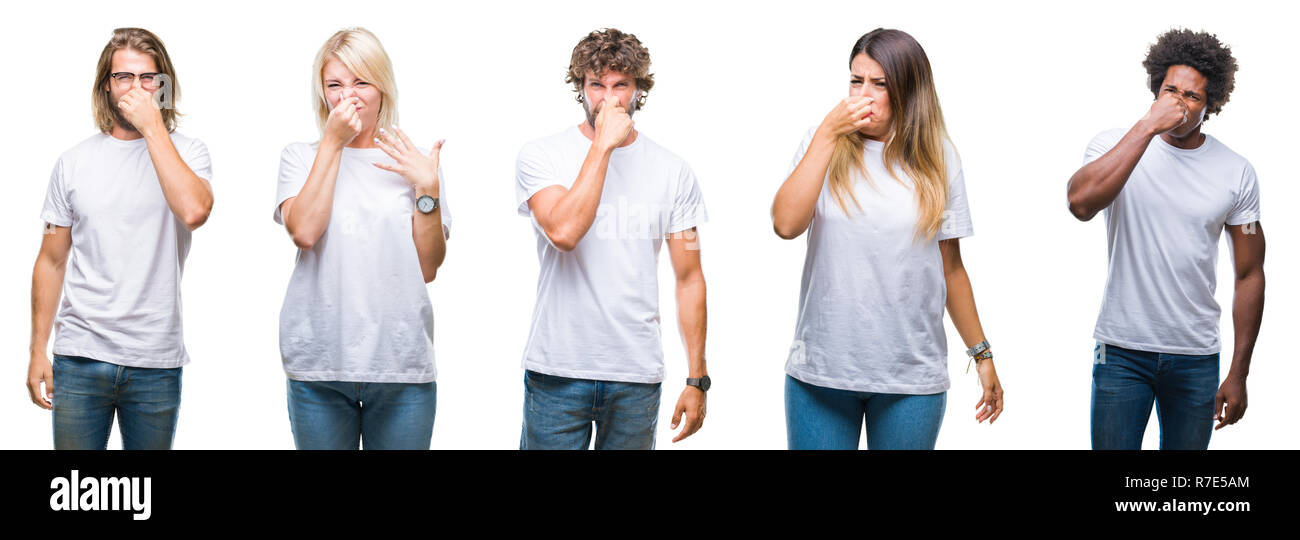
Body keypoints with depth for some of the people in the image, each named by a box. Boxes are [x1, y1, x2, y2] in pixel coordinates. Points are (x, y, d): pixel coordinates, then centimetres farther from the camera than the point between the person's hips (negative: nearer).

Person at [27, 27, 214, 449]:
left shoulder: (185, 153, 1)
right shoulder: (74, 162, 6)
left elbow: (194, 211, -22)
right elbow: (52, 261, 10)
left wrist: (153, 128, -16)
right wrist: (38, 351, 6)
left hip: (157, 362, -1)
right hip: (80, 357, 1)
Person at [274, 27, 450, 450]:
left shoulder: (414, 162, 9)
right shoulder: (301, 156, 9)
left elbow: (428, 269, 3)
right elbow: (304, 232, -11)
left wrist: (427, 188, -7)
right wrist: (332, 142, -8)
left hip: (402, 364, 1)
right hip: (318, 364, 0)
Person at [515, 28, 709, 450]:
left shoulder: (673, 172, 5)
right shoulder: (541, 156, -1)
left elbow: (689, 278, 7)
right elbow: (563, 232, -19)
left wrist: (697, 379, 3)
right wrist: (604, 145, -15)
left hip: (637, 377, 2)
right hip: (556, 370, -2)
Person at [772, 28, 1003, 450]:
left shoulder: (936, 159, 4)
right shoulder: (824, 144, 2)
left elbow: (950, 267, 10)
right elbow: (785, 225, -14)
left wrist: (981, 354, 12)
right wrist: (828, 134, -13)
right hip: (821, 371, 0)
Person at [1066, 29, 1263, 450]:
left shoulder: (1236, 173, 1)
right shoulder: (1114, 146, -4)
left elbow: (1249, 276, 6)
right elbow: (1081, 203, -26)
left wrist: (1238, 374, 3)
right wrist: (1148, 125, -23)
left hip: (1196, 357, 2)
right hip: (1122, 351, -2)